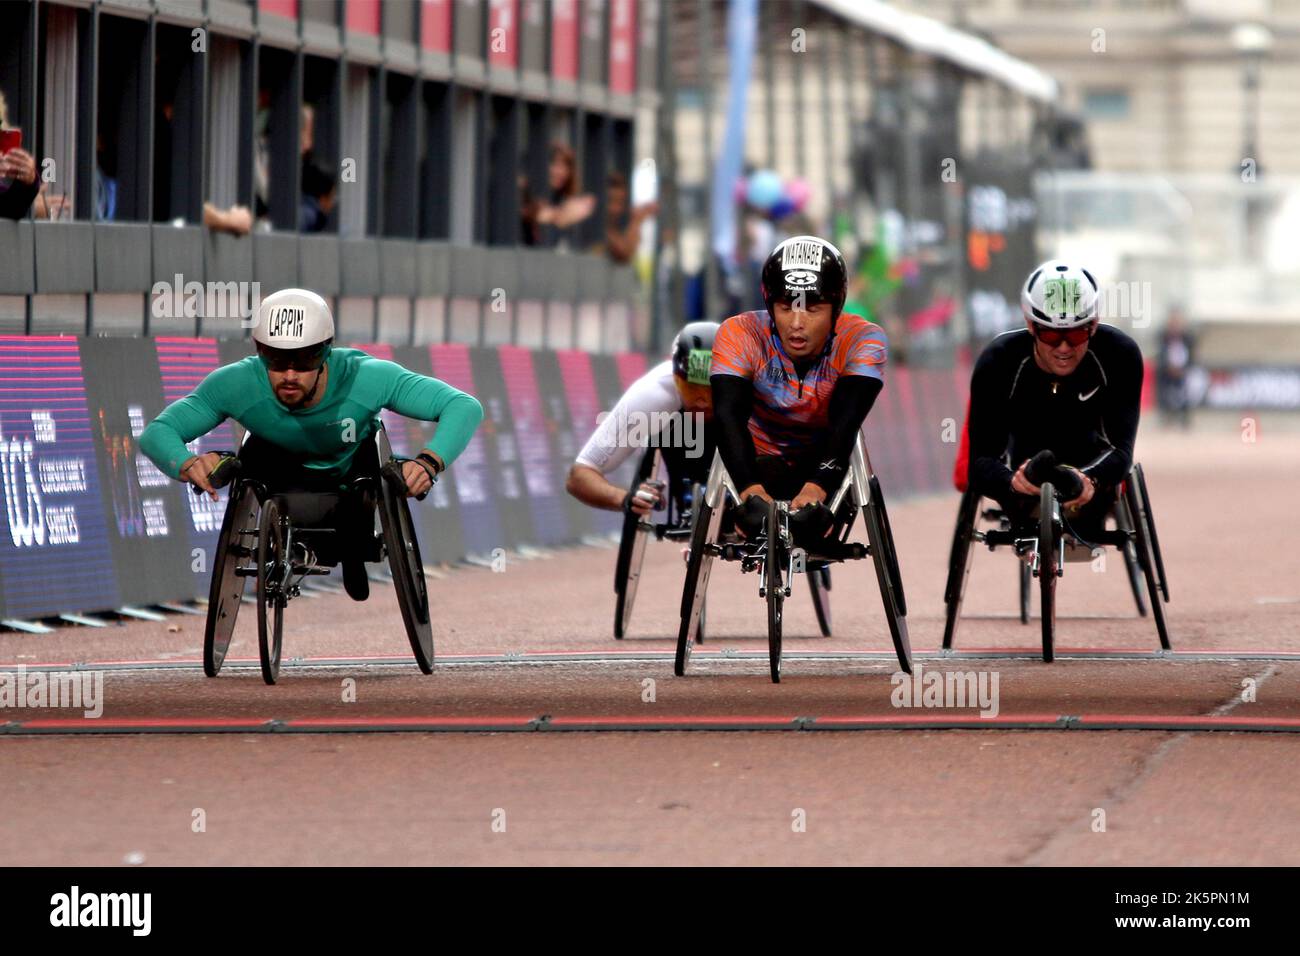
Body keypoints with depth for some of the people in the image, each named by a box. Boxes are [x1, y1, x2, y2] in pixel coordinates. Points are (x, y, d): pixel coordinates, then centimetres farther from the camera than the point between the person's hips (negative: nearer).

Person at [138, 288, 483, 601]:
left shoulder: (367, 378, -39)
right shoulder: (236, 384, -35)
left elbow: (465, 407, -41)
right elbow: (157, 433, -31)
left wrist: (429, 462, -59)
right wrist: (188, 465, -54)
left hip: (350, 471, 0)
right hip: (284, 472, 0)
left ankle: (354, 555, 14)